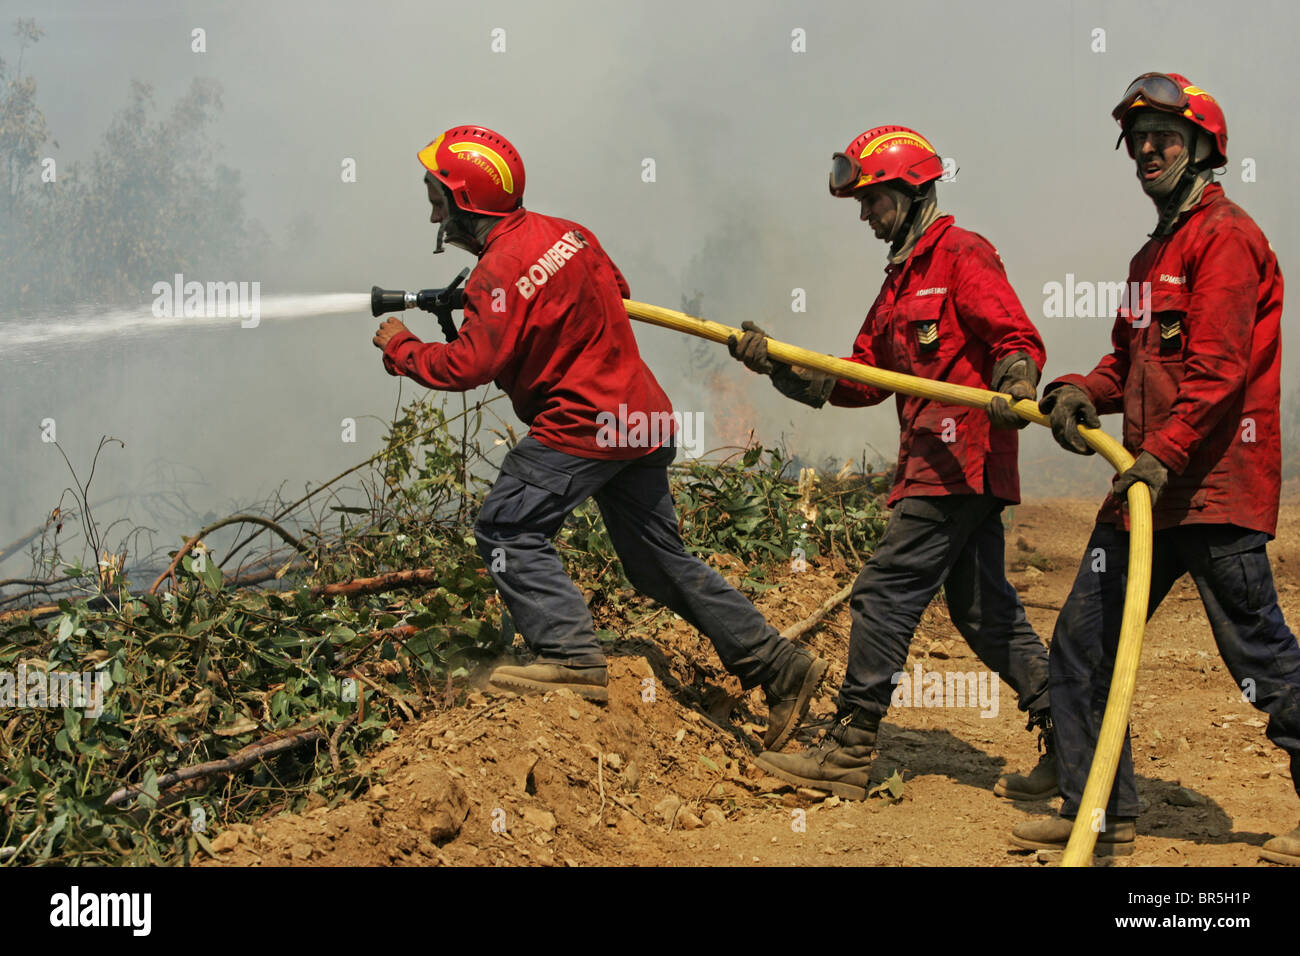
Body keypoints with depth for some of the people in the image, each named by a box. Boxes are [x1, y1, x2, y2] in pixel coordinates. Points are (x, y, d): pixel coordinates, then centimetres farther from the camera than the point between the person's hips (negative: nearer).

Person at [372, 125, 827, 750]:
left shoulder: (501, 270, -17)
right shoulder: (565, 233, 9)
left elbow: (468, 366, -21)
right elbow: (617, 291, 25)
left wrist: (401, 349, -3)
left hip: (583, 425, -9)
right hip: (641, 418, 9)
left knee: (507, 530, -4)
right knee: (659, 559, 13)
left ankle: (572, 657, -13)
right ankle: (779, 666, 13)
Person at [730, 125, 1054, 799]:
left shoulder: (962, 255, -5)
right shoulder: (901, 280, 24)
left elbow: (1018, 339, -14)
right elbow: (856, 383, 17)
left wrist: (1013, 388, -35)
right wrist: (776, 364, 6)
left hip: (960, 460, -10)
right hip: (937, 462, 10)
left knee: (885, 594, -8)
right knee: (981, 607, 10)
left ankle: (848, 754, -3)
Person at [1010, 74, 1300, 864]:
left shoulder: (1226, 236, -8)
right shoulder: (1153, 255, 21)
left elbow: (1218, 365, -18)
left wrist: (1166, 455, -25)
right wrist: (1084, 391, 2)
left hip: (1215, 489, -9)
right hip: (1145, 485, 10)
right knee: (1083, 646, 10)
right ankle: (1101, 814, 19)